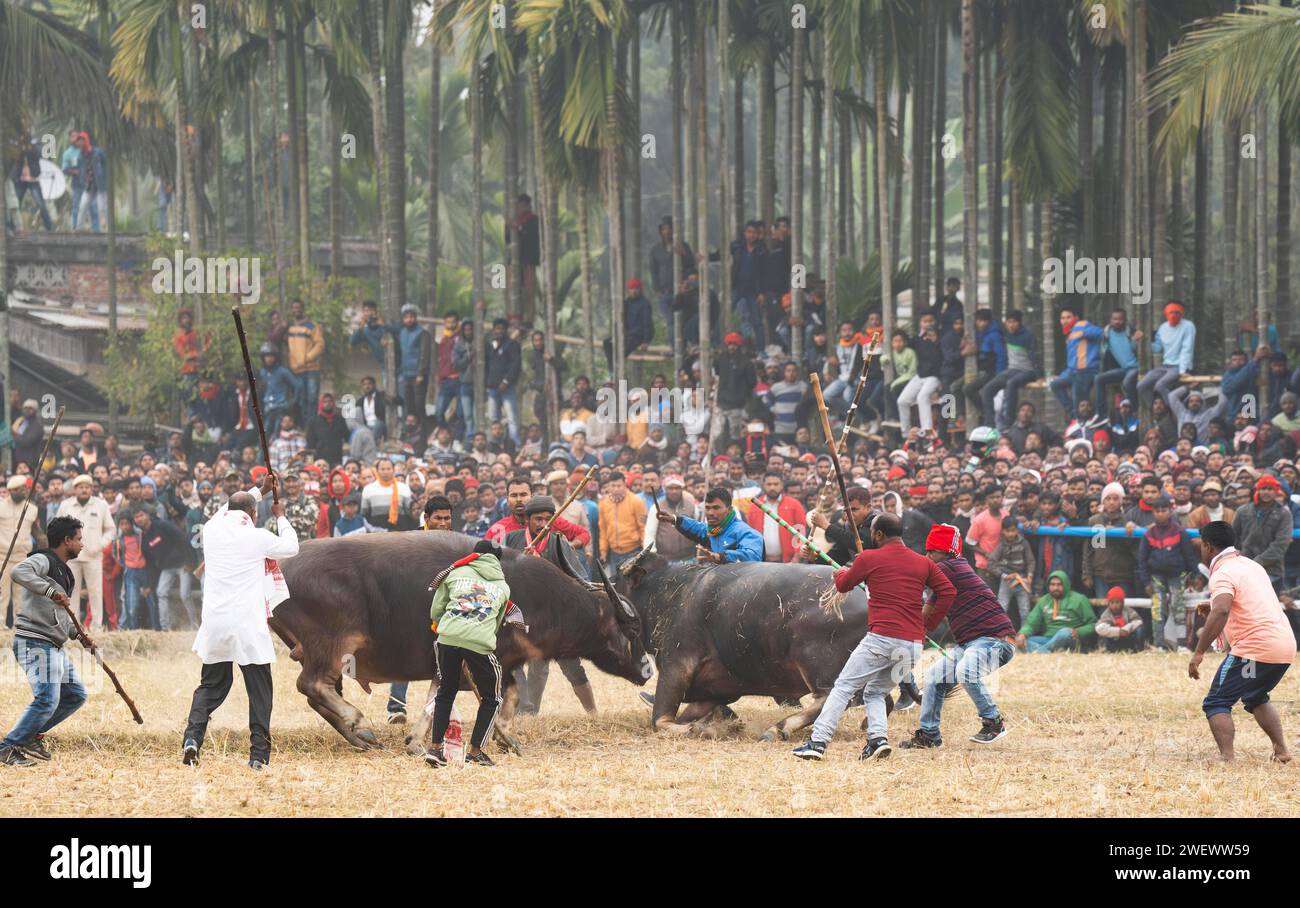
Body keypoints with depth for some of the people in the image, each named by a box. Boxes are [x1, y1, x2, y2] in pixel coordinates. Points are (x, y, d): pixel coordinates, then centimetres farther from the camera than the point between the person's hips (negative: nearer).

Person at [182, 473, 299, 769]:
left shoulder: (212, 530, 5)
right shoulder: (258, 537, -5)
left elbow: (227, 511, 30)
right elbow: (291, 547, 14)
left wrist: (260, 490, 40)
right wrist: (280, 518, 31)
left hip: (214, 625, 4)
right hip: (249, 624, -4)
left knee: (211, 686, 14)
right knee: (259, 690, 5)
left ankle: (192, 737, -6)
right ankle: (259, 754, 2)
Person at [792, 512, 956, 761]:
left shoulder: (869, 559, 1)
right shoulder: (923, 563, 12)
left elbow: (843, 585, 17)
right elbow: (948, 591, 7)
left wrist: (841, 573, 41)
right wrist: (929, 624, 13)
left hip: (881, 639, -5)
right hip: (914, 644, 5)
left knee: (844, 687, 0)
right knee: (875, 693, 20)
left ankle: (818, 742, -10)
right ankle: (879, 738, -4)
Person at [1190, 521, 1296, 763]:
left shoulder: (1223, 574, -9)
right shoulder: (1252, 565, 19)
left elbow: (1221, 613, -26)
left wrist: (1198, 653, -26)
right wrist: (1214, 607, 32)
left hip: (1255, 649, -9)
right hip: (1286, 645, 9)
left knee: (1216, 704, -4)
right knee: (1256, 698, 31)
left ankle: (1227, 758, -20)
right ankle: (1281, 750, 24)